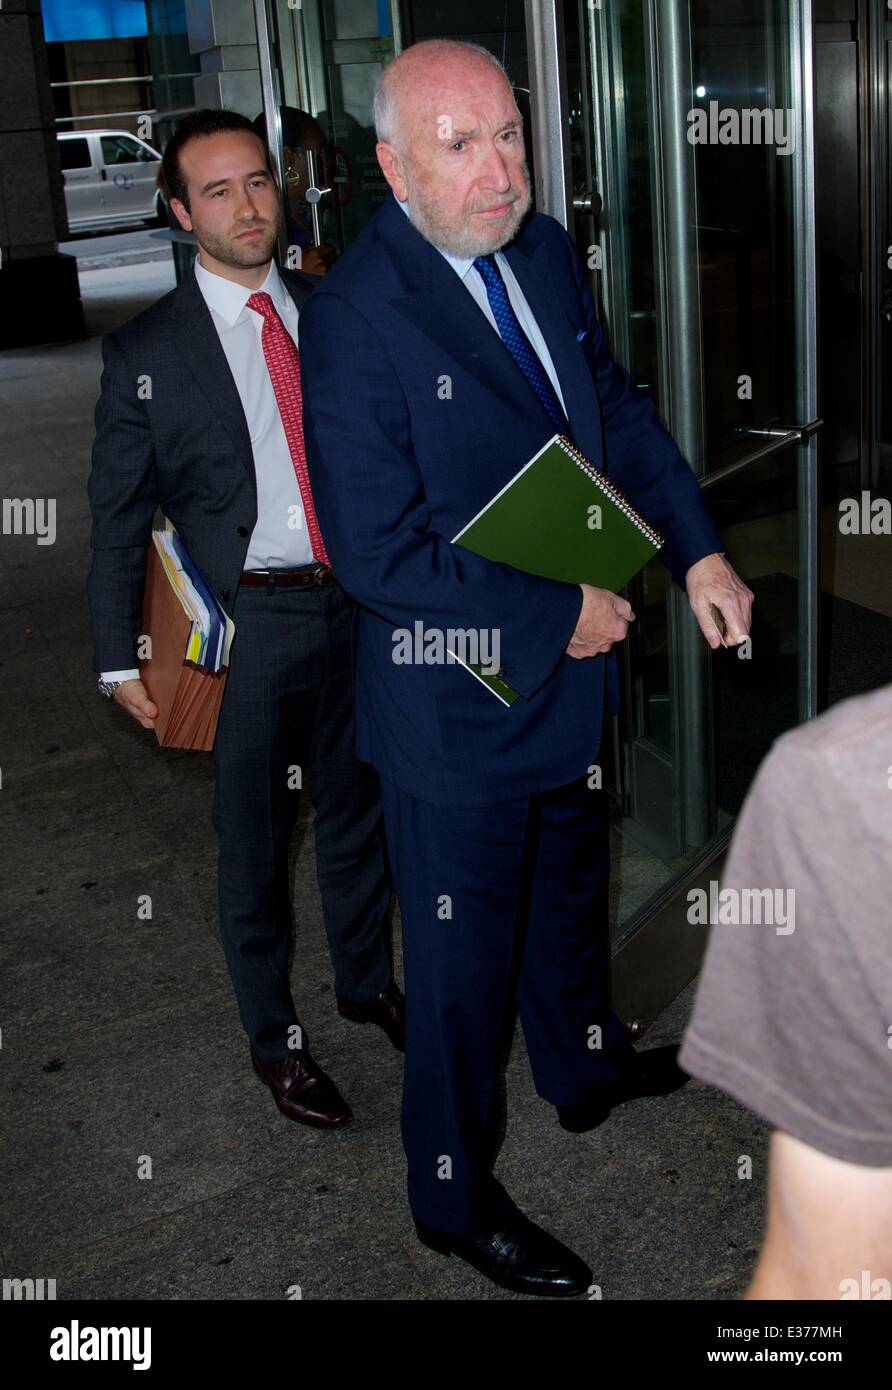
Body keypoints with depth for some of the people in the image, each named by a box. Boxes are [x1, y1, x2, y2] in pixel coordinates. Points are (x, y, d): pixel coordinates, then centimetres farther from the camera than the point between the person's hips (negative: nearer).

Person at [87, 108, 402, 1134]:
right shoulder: (145, 352, -6)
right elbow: (118, 517, -3)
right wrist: (121, 658, -5)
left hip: (360, 603, 4)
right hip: (247, 625, -3)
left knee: (358, 809, 19)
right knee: (254, 845, 10)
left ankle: (368, 981, 42)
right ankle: (274, 1036, 29)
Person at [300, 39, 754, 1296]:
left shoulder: (544, 251, 0)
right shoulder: (357, 315, -24)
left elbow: (616, 406, 10)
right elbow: (380, 553, -26)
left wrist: (697, 547, -3)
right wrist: (560, 616, -20)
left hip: (571, 671, 8)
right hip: (458, 700, -7)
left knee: (571, 889, 29)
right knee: (464, 956, 10)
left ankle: (582, 1062, 57)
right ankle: (454, 1195, 33)